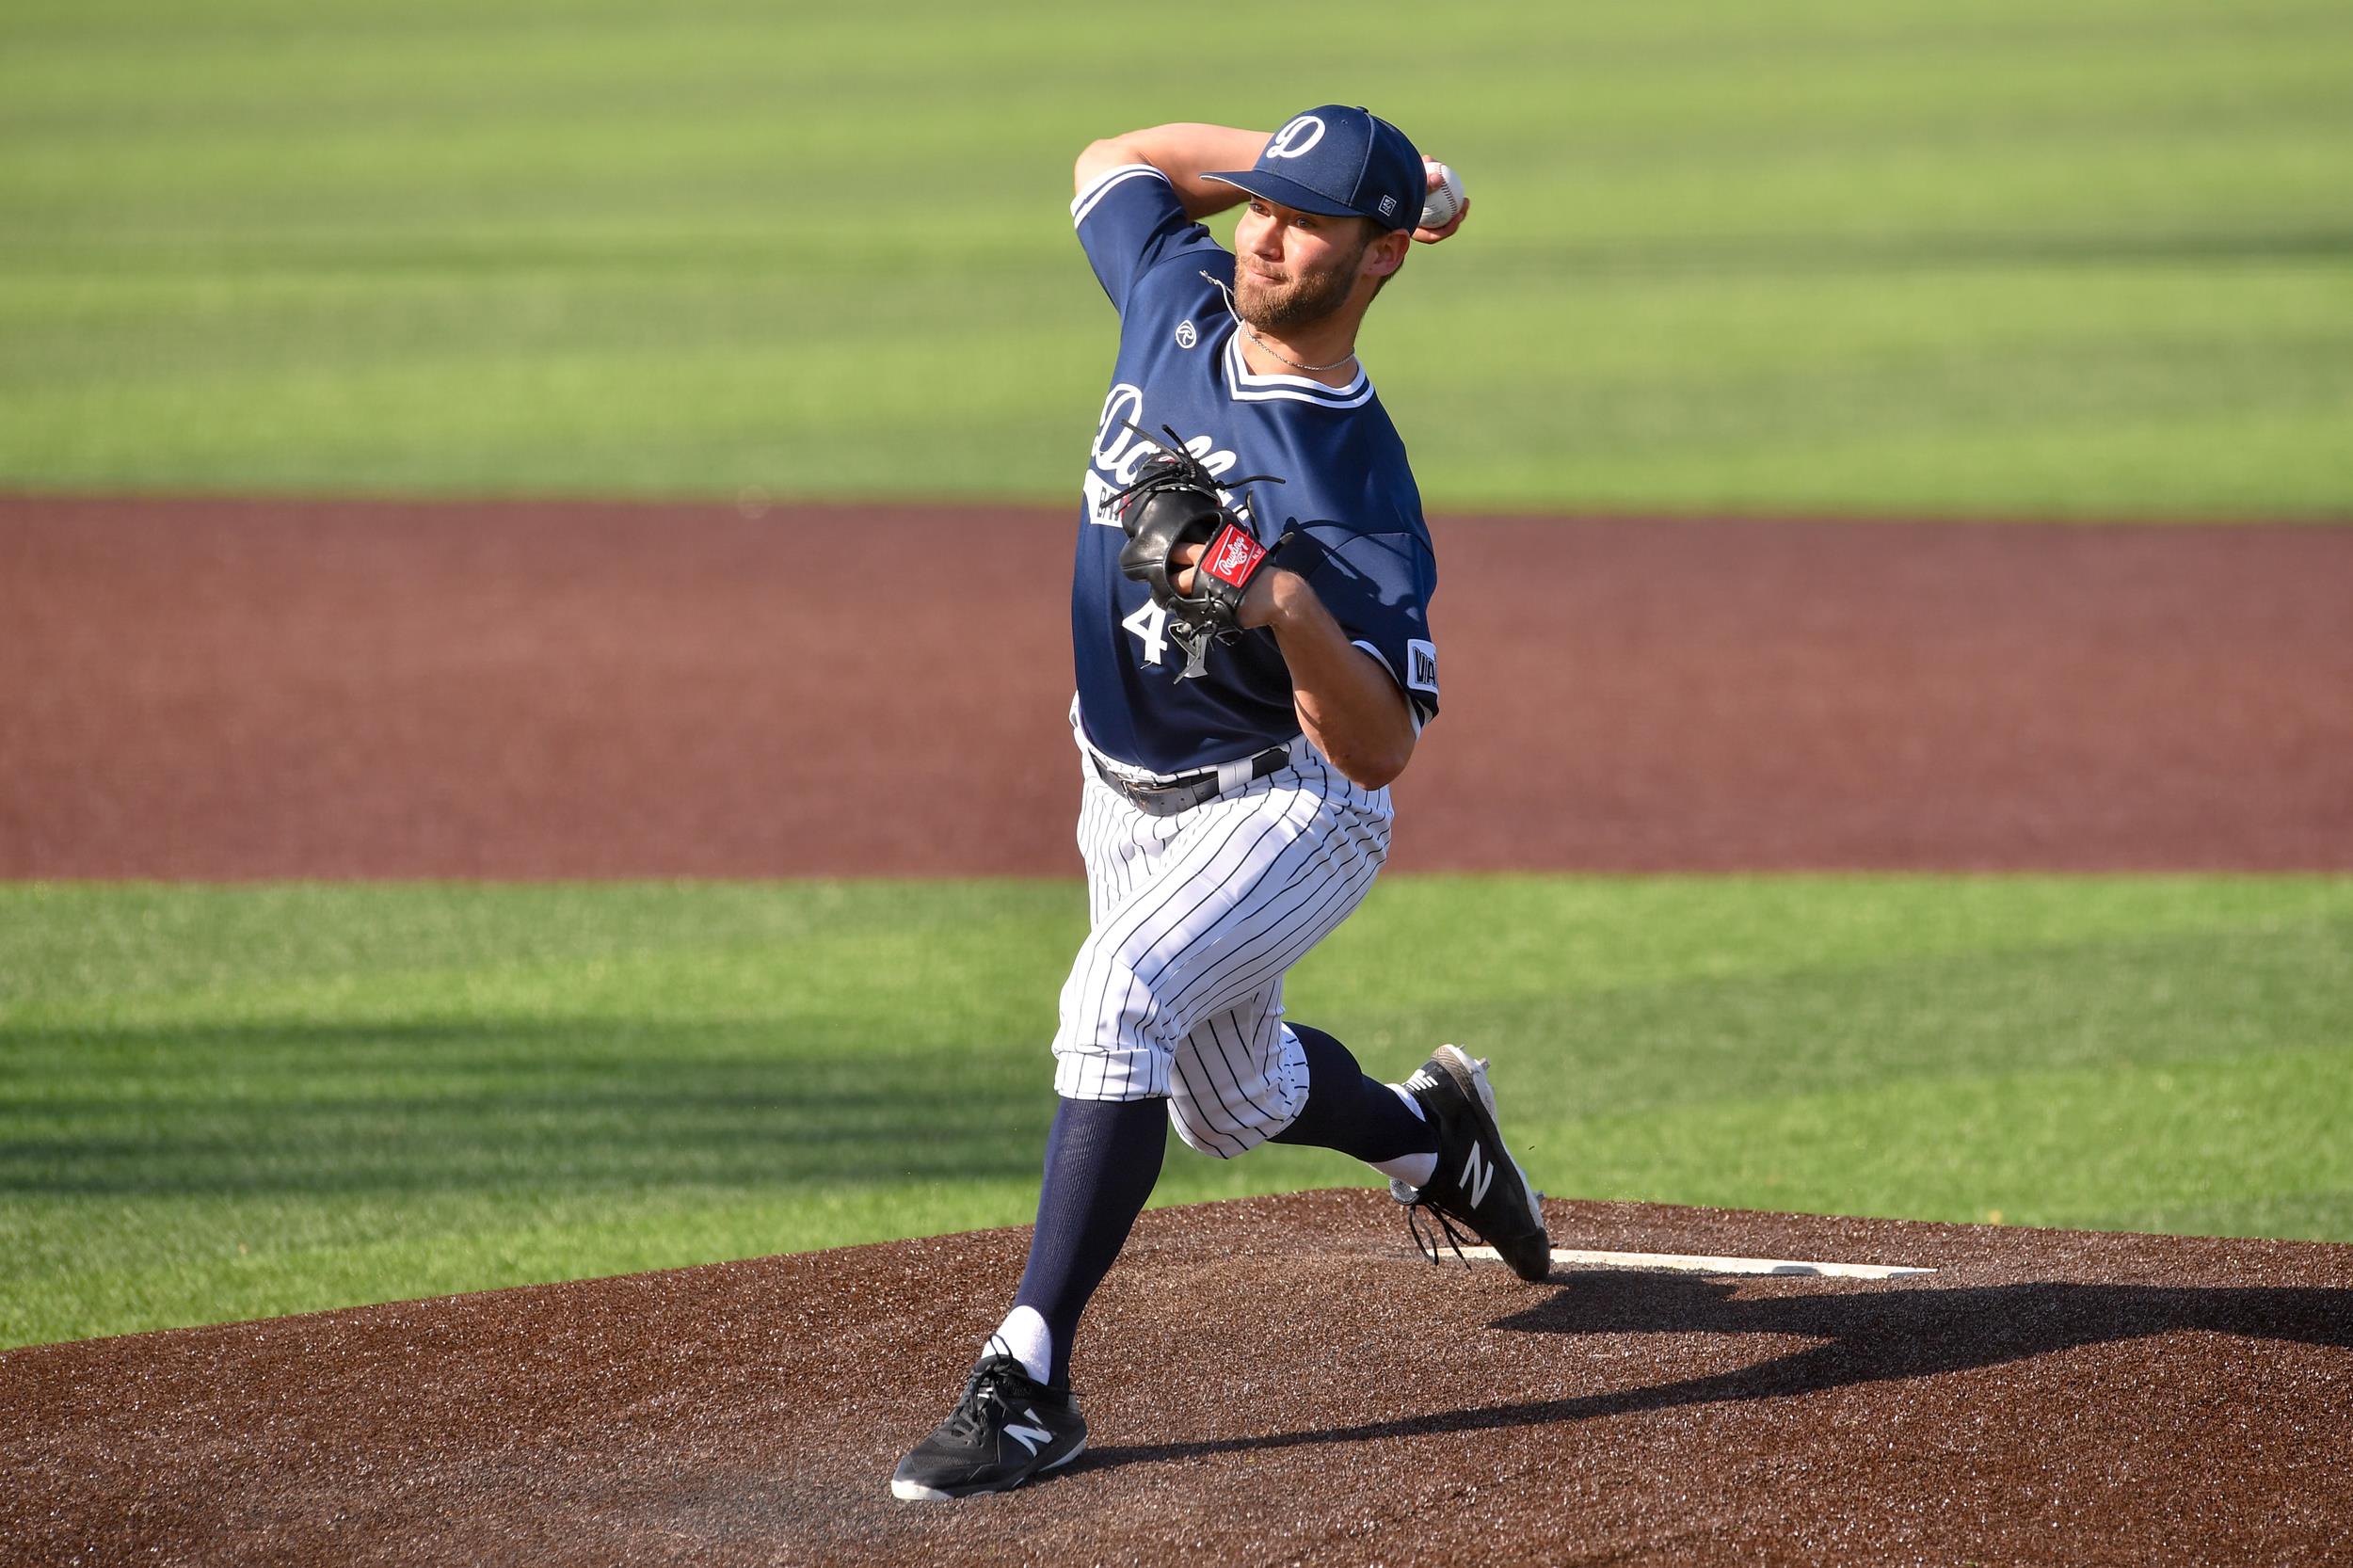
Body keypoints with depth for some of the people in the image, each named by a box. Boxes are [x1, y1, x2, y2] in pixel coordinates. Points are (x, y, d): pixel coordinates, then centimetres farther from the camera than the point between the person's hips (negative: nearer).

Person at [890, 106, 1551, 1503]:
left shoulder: (1351, 491, -28)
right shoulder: (1178, 300, -10)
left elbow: (1381, 749, -30)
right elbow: (1119, 158, 11)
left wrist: (1295, 613, -47)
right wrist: (1303, 169, 1)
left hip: (1285, 811, -8)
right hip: (1127, 795, 8)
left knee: (1115, 1000, -33)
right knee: (1232, 1103, 23)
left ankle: (1030, 1381, -33)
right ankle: (1429, 1128, 55)